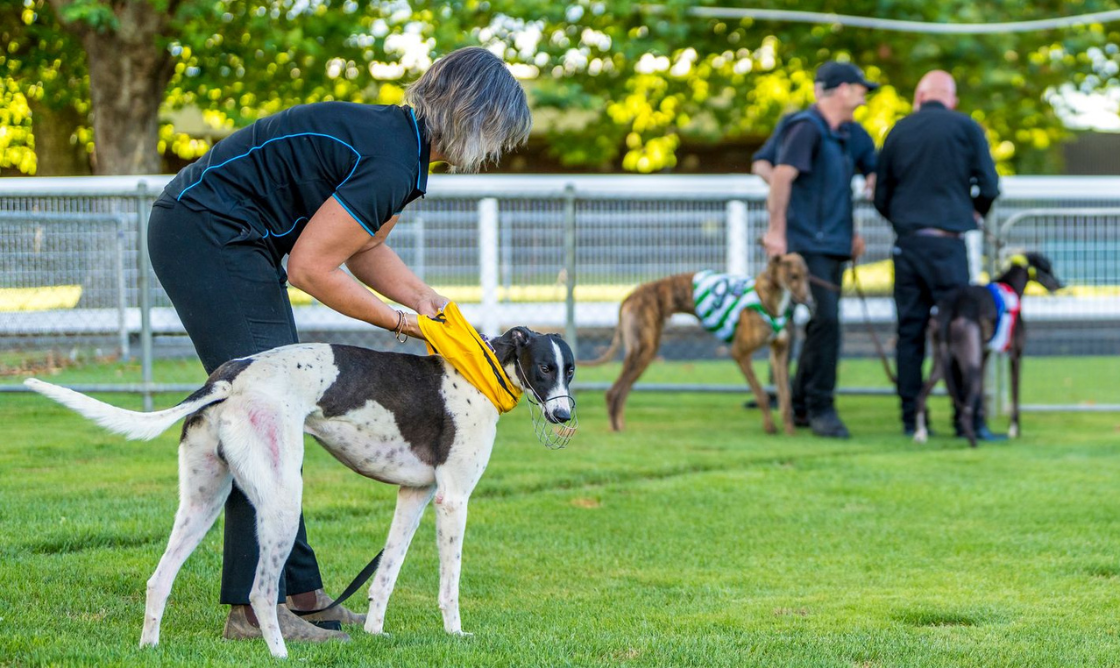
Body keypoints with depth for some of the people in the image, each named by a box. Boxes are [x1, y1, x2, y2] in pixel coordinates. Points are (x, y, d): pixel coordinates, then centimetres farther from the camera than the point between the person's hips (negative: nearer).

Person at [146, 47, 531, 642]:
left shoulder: (401, 141, 8)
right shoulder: (390, 164, -23)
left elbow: (364, 249, 20)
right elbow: (310, 268, -21)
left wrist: (427, 301, 5)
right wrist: (397, 321, -9)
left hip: (235, 241, 11)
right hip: (205, 234, -11)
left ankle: (297, 590, 16)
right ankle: (254, 608, -13)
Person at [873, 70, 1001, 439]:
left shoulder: (899, 131, 10)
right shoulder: (966, 128, 1)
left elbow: (880, 196, 13)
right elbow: (989, 187, -1)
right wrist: (975, 213, 19)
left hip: (906, 242, 3)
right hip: (947, 242, -3)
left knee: (909, 331, 6)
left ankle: (911, 416, 6)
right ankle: (970, 417, -7)